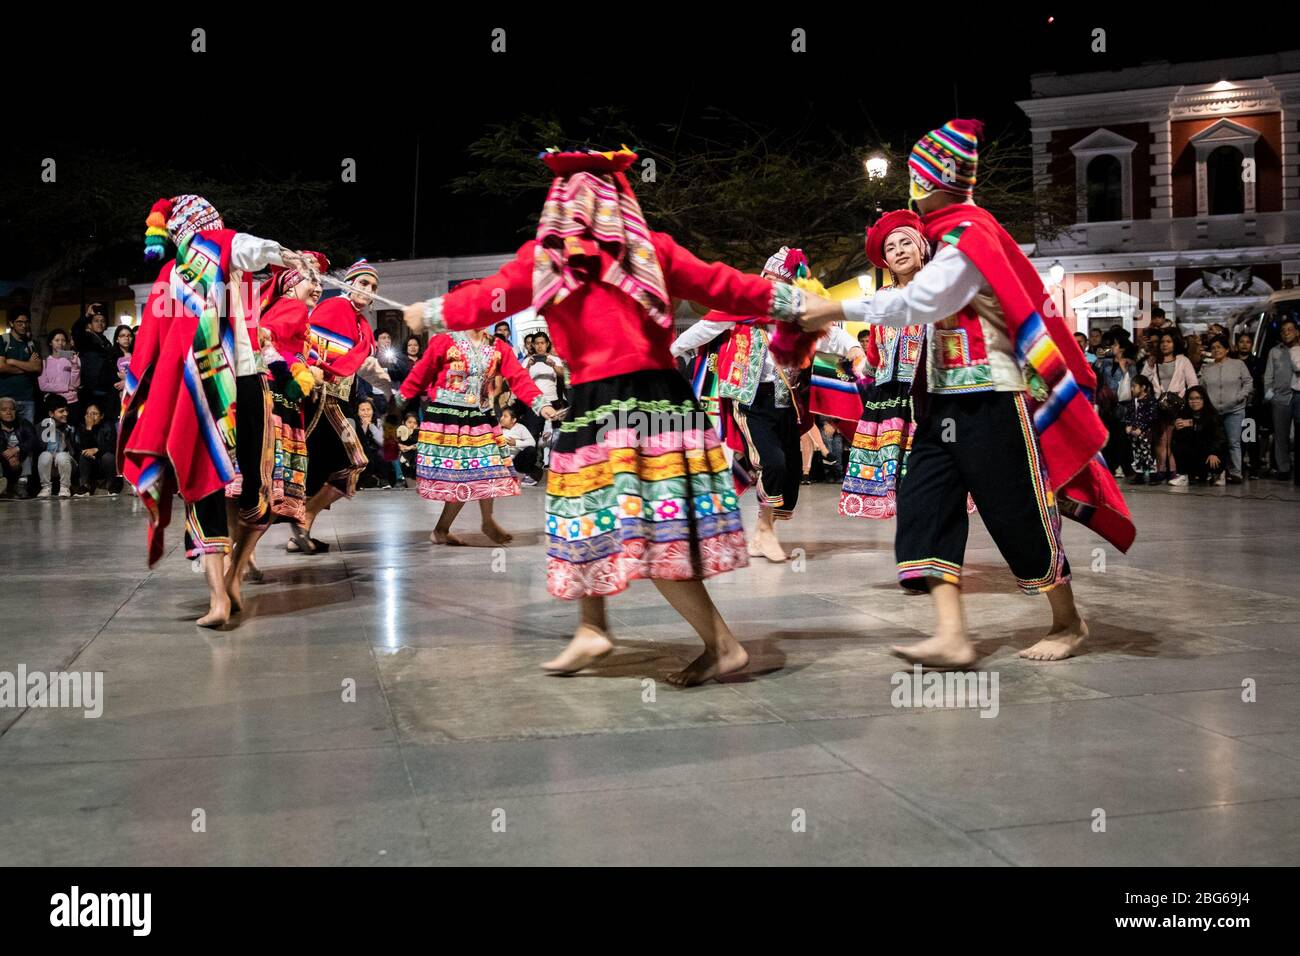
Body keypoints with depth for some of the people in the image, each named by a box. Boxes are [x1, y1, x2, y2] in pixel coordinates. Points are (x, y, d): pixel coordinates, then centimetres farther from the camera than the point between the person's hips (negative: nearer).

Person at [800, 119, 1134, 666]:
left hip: (990, 399, -10)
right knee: (925, 503, -4)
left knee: (1019, 513, 0)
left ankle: (1068, 624, 20)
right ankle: (951, 636, -10)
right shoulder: (950, 236, 17)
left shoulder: (970, 237, -14)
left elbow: (917, 302, -24)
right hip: (947, 399, 10)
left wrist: (835, 309, -21)